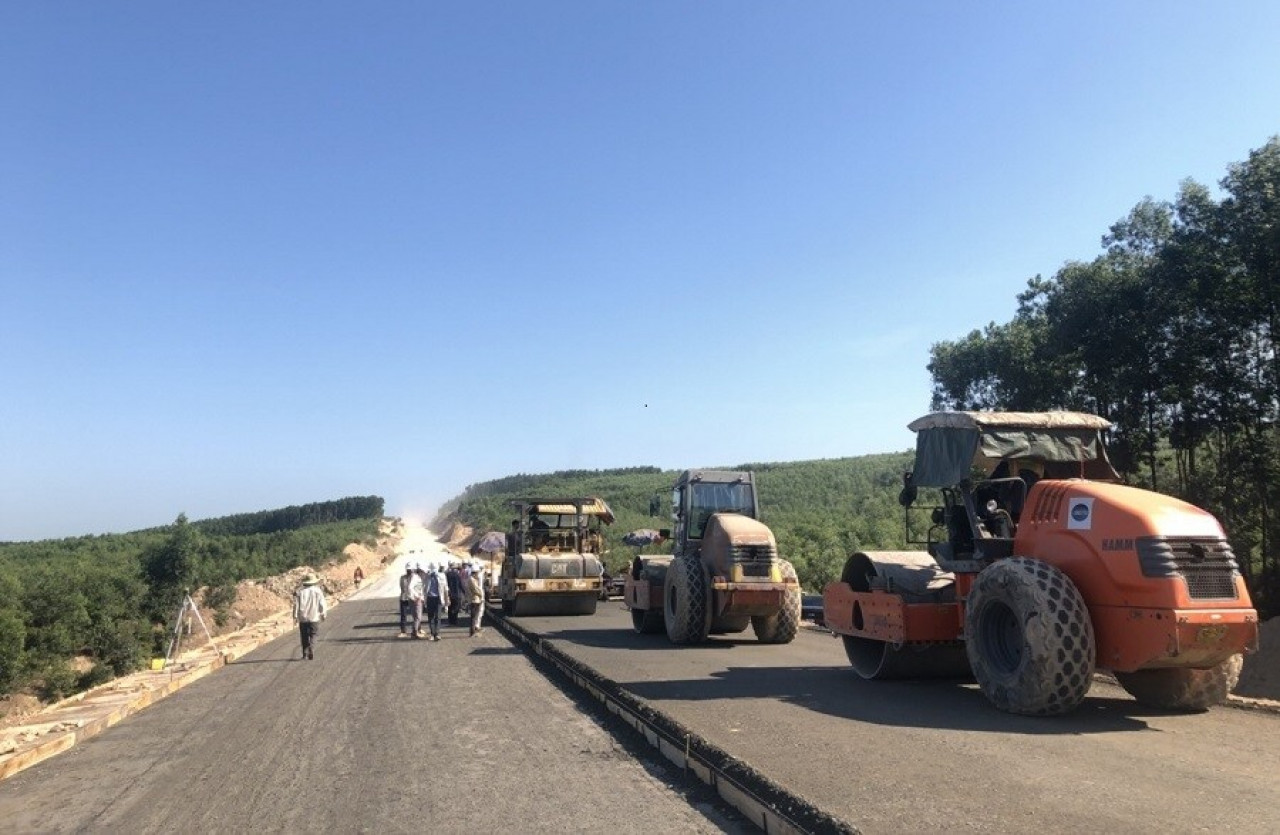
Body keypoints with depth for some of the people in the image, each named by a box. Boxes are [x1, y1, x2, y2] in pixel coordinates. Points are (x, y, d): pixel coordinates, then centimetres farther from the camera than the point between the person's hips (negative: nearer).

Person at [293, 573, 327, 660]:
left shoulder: (299, 592, -1)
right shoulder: (318, 591, -2)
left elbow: (296, 605, -3)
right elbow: (322, 605, -1)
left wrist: (295, 617, 4)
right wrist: (323, 614, 12)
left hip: (302, 618, 1)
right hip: (314, 618, -1)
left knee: (304, 637, 13)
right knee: (312, 637, 4)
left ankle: (305, 654, 15)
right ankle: (311, 654, -12)